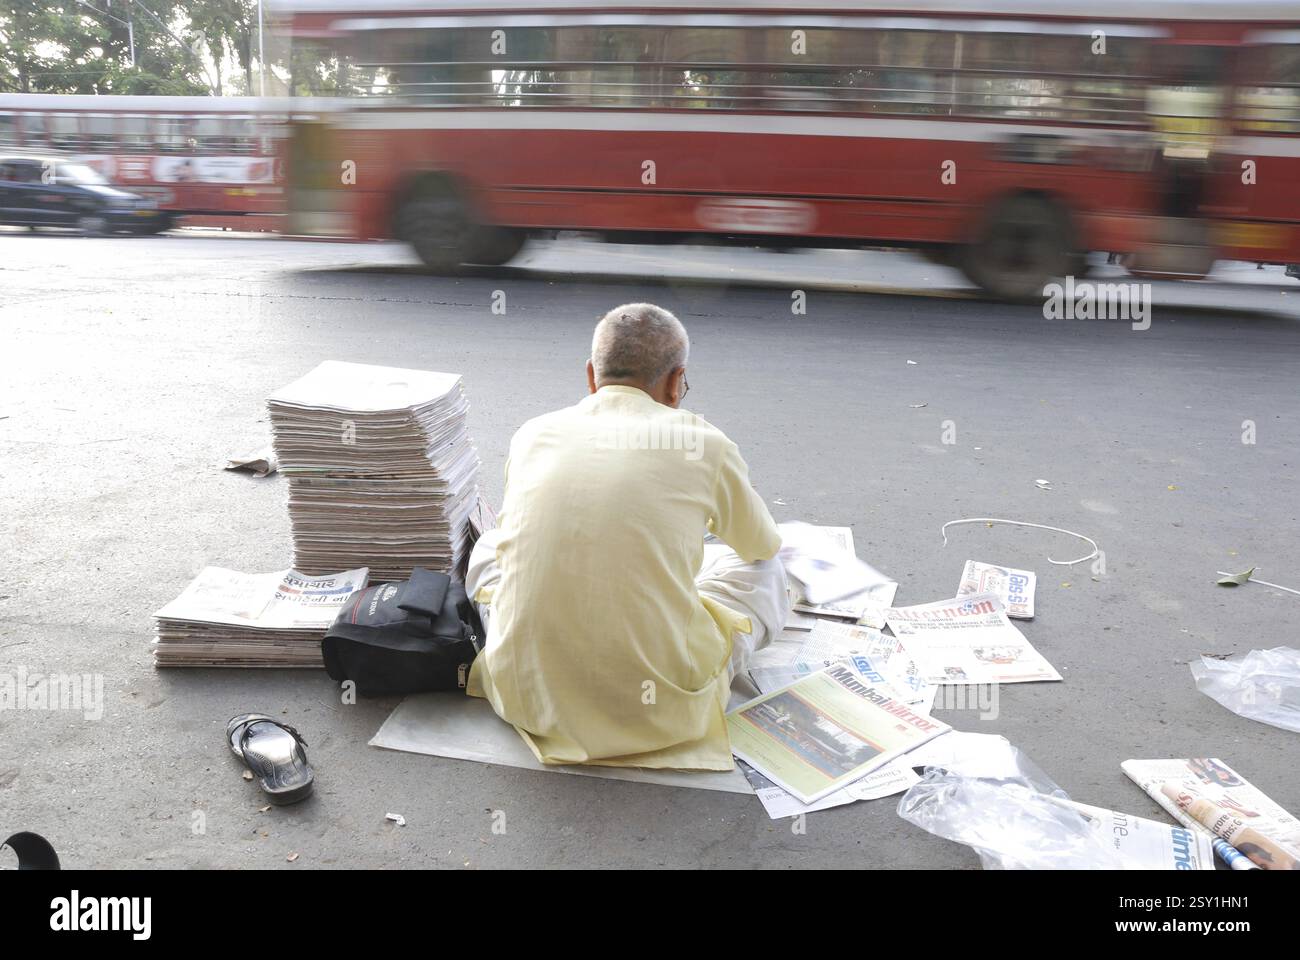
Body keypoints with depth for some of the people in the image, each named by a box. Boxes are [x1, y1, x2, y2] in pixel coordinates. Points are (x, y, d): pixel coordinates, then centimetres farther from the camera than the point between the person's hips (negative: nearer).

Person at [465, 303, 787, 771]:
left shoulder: (533, 434, 4)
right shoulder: (703, 443, -4)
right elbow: (763, 544, 17)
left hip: (526, 696, 2)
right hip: (658, 713, -2)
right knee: (762, 569, 20)